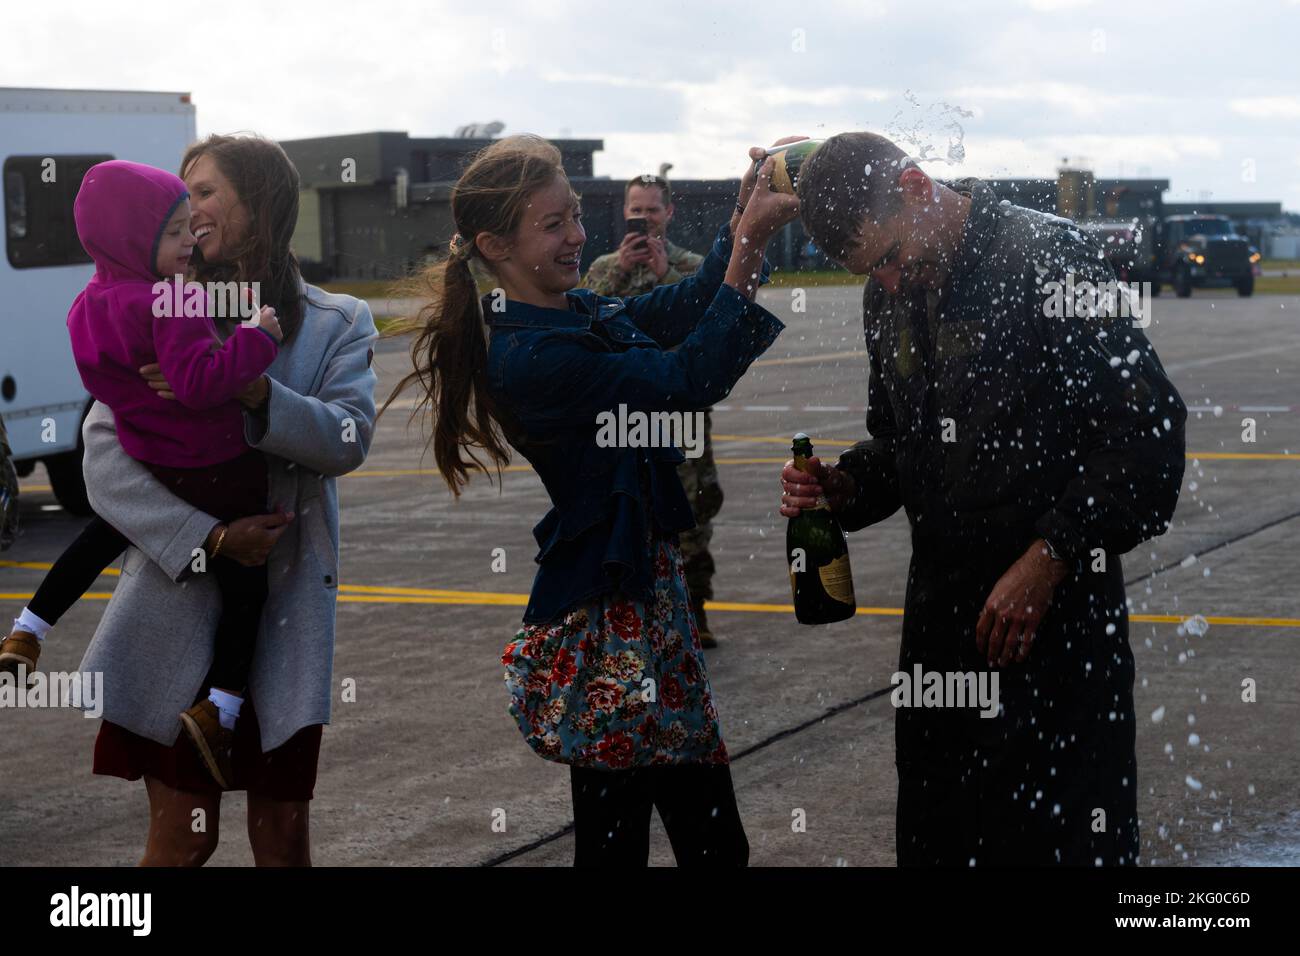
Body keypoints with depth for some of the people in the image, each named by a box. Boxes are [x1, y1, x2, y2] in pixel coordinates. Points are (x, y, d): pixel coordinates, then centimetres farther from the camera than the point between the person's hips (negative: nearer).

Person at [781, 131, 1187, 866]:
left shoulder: (1048, 256, -14)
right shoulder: (889, 297, 9)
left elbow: (1147, 426, -17)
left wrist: (1048, 559, -19)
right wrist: (843, 487, -1)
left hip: (1054, 610, -7)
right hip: (939, 611, 7)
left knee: (1058, 838, 0)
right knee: (934, 836, 13)